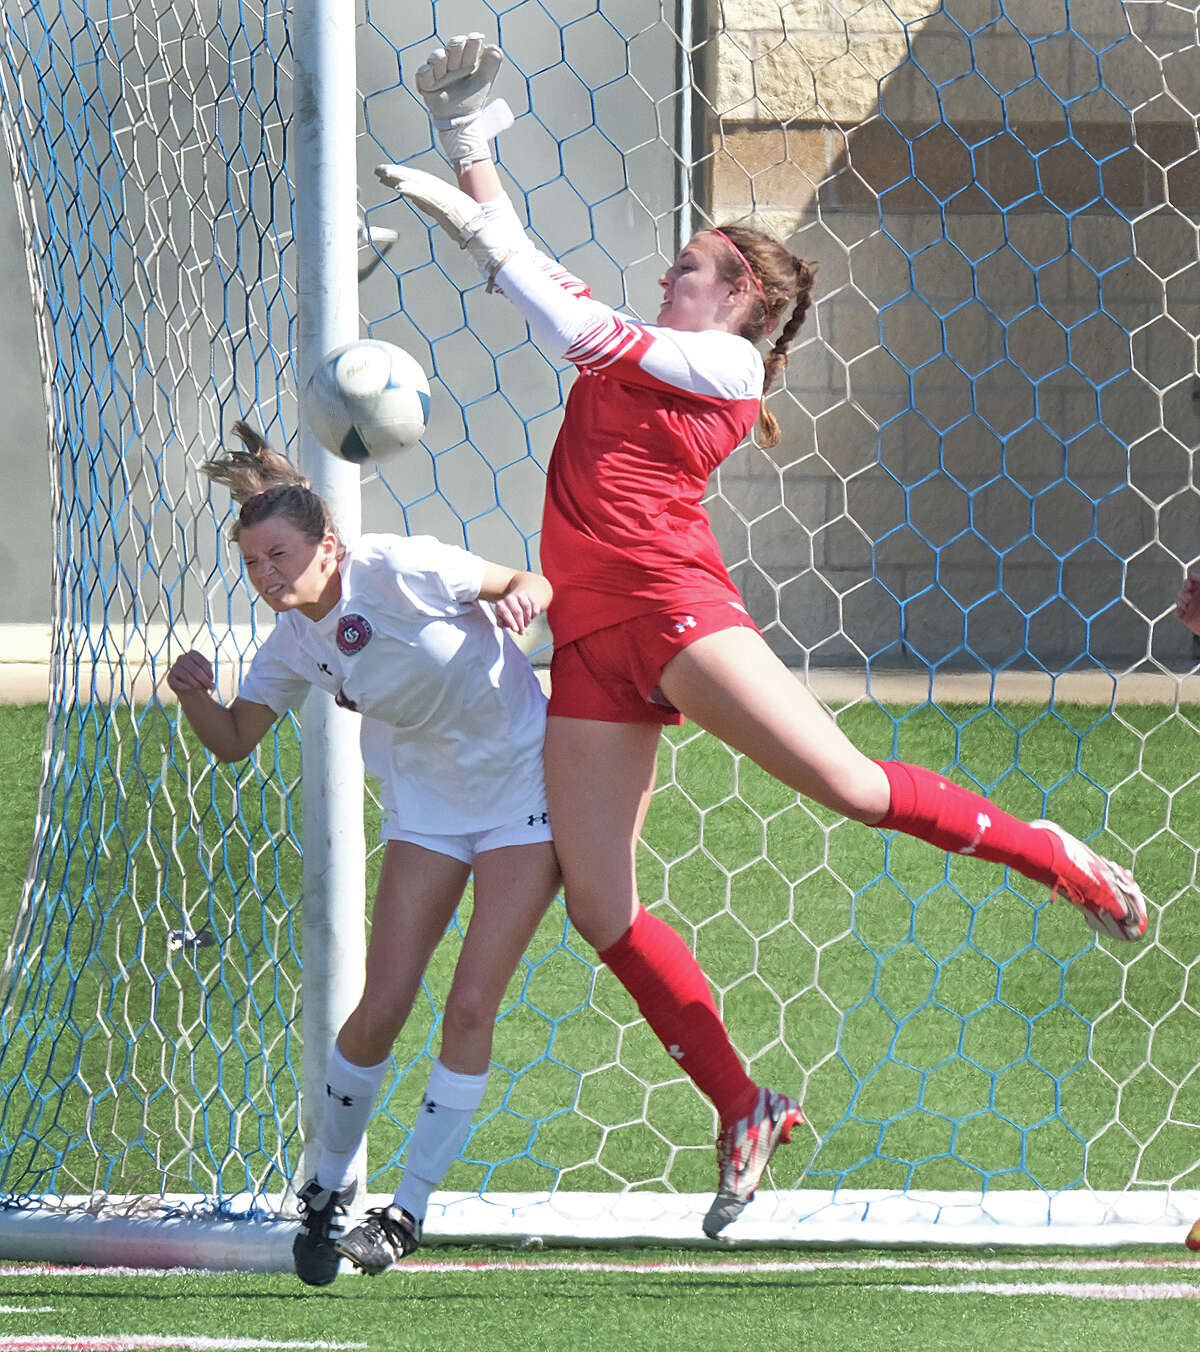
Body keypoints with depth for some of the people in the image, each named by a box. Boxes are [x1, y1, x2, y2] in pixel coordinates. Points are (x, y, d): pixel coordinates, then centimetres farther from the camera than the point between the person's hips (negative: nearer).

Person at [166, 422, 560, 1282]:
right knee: (381, 1010, -4)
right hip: (427, 808, 4)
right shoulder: (294, 641, -6)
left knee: (471, 1007, -9)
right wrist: (194, 697, -19)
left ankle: (408, 1215, 1)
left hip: (524, 787, -4)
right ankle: (327, 1192, 17)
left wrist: (520, 599, -33)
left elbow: (531, 583, -10)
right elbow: (235, 741, 1)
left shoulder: (400, 570, -22)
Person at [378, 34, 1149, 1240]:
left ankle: (1058, 858, 5)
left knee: (848, 785, -17)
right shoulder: (641, 352, 24)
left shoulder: (724, 366, 2)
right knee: (600, 910, -2)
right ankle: (743, 1111, 8)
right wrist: (473, 157, 24)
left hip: (667, 596, -7)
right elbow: (532, 276, 31)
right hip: (589, 639, 7)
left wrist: (476, 228, -4)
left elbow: (587, 336, -8)